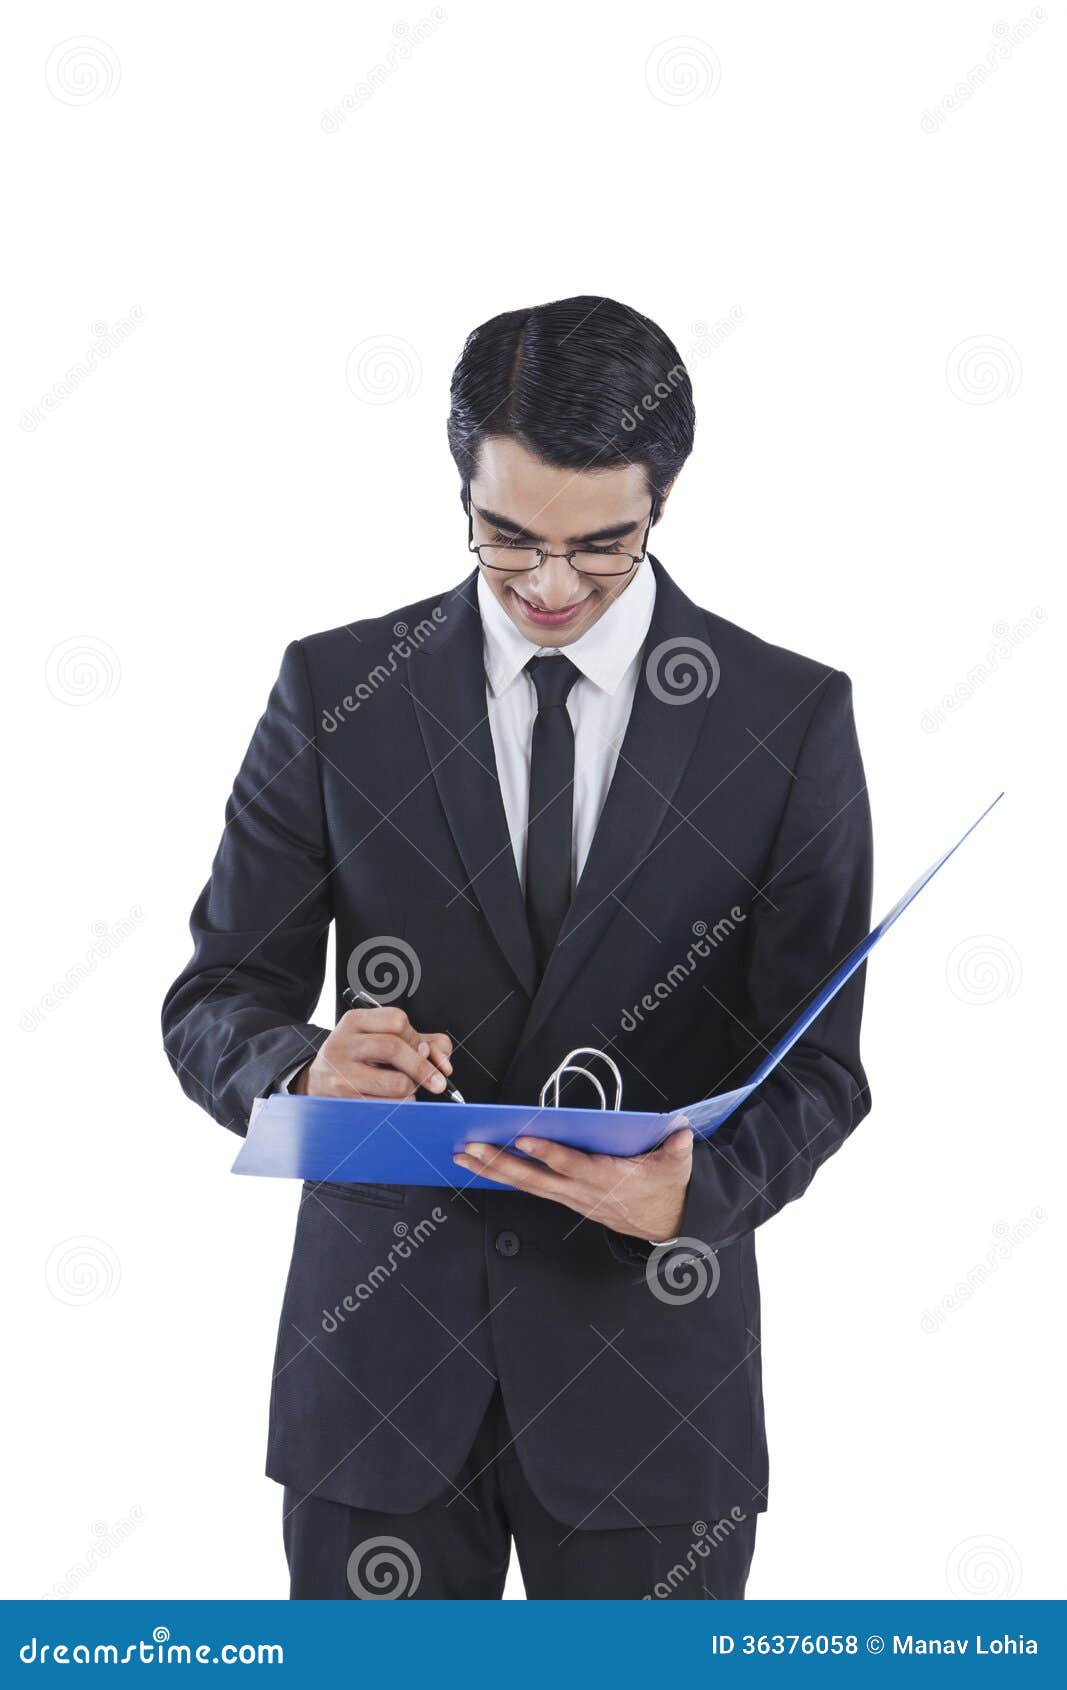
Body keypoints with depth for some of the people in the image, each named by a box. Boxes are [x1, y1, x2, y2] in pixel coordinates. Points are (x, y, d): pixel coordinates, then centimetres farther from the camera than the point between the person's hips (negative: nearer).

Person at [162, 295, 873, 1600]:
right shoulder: (334, 691, 0)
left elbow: (814, 1060, -2)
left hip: (651, 1360, 0)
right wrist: (305, 1067, -22)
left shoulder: (791, 720, -2)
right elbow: (213, 1004, 1)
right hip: (380, 1338, 1)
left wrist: (696, 1193, -23)